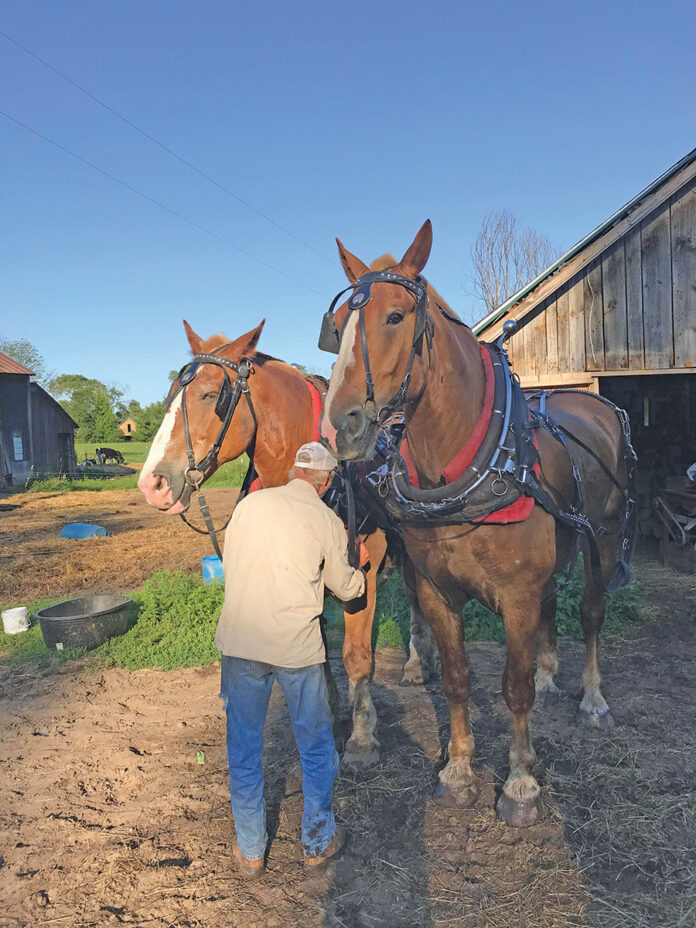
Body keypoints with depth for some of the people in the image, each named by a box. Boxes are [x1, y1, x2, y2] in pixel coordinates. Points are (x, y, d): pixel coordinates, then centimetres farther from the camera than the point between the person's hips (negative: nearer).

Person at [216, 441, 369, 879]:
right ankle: (319, 841, 33)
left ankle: (250, 852, 29)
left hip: (240, 641, 2)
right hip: (298, 646, -2)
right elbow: (347, 588, 8)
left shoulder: (250, 503, 4)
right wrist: (360, 566, 29)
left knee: (244, 748, 17)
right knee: (316, 746, 19)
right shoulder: (328, 522, -3)